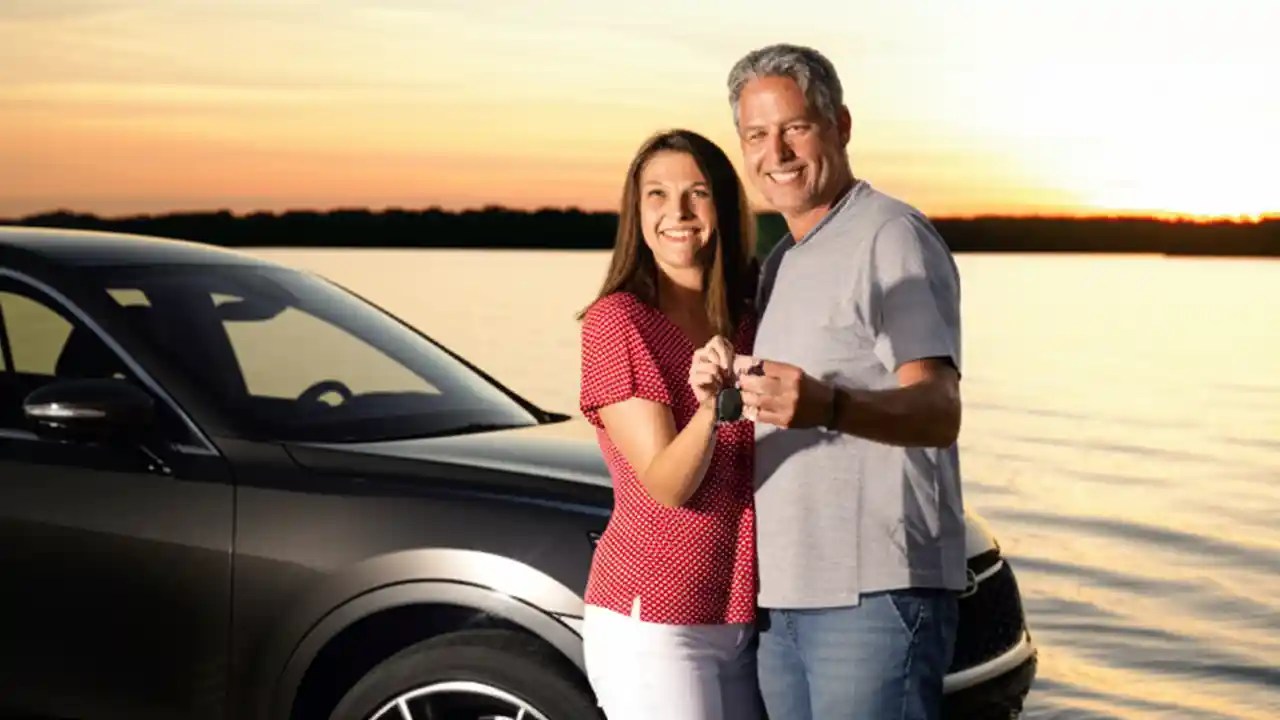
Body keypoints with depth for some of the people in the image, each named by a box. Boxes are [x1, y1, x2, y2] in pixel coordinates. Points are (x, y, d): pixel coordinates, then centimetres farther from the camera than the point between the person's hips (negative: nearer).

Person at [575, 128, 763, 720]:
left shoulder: (751, 325, 9)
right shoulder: (615, 321, -9)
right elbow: (667, 483, -15)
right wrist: (709, 405, -32)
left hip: (742, 620, 6)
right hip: (651, 622, -6)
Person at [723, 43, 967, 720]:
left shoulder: (891, 236, -7)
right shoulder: (781, 261, 20)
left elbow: (938, 412, -22)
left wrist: (824, 405, -38)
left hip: (873, 593, -8)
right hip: (781, 598, 9)